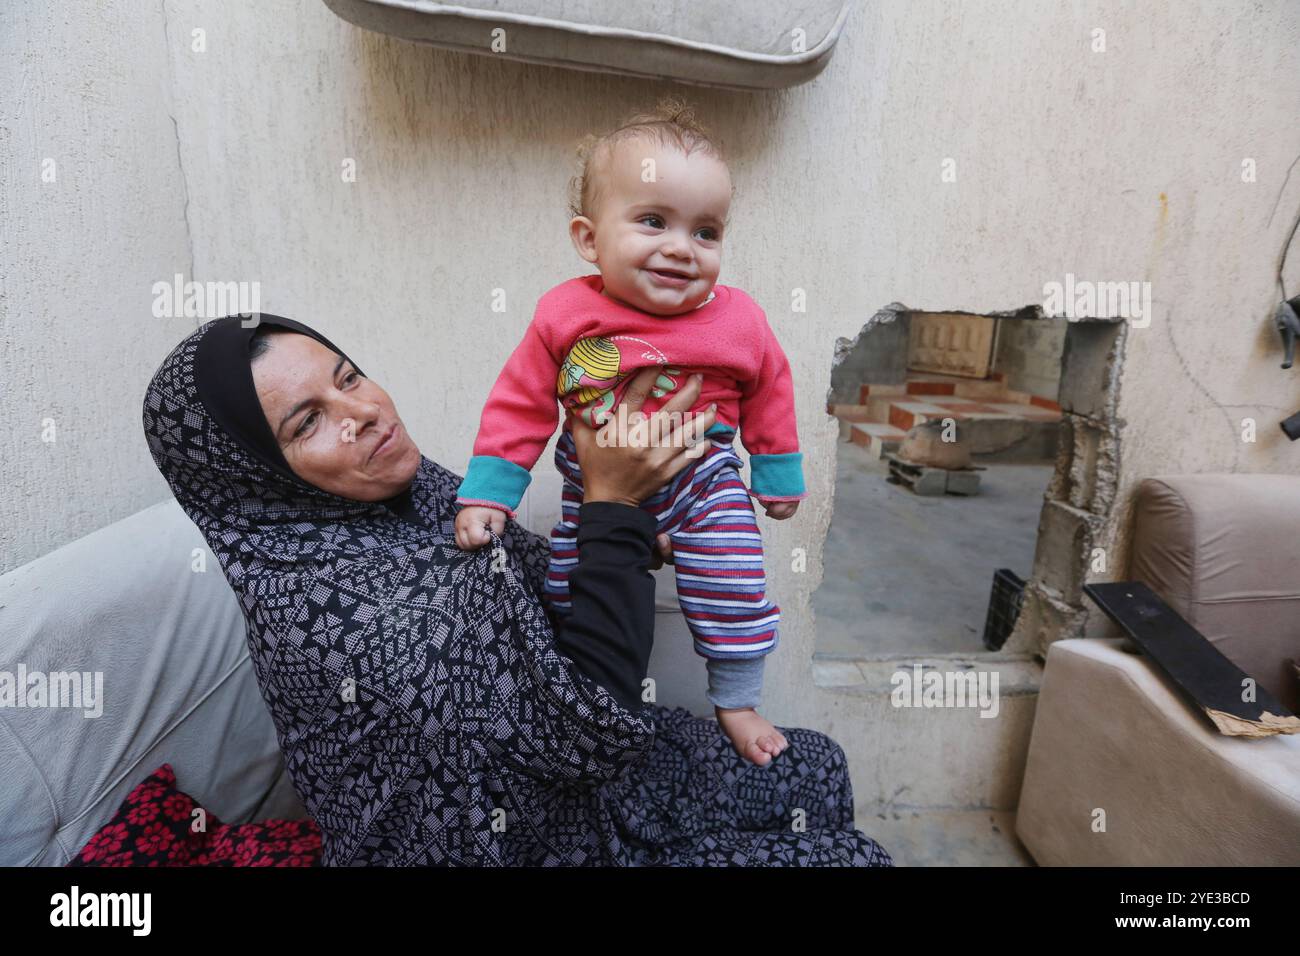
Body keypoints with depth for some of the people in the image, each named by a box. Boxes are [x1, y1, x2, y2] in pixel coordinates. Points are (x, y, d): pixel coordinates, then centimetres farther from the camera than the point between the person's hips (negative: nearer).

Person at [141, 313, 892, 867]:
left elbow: (546, 605, 4)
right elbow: (583, 723, -30)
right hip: (528, 840, -7)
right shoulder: (317, 609, -30)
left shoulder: (413, 489, -6)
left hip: (563, 778, 7)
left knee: (816, 764, 11)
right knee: (830, 849, 1)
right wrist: (614, 505, -27)